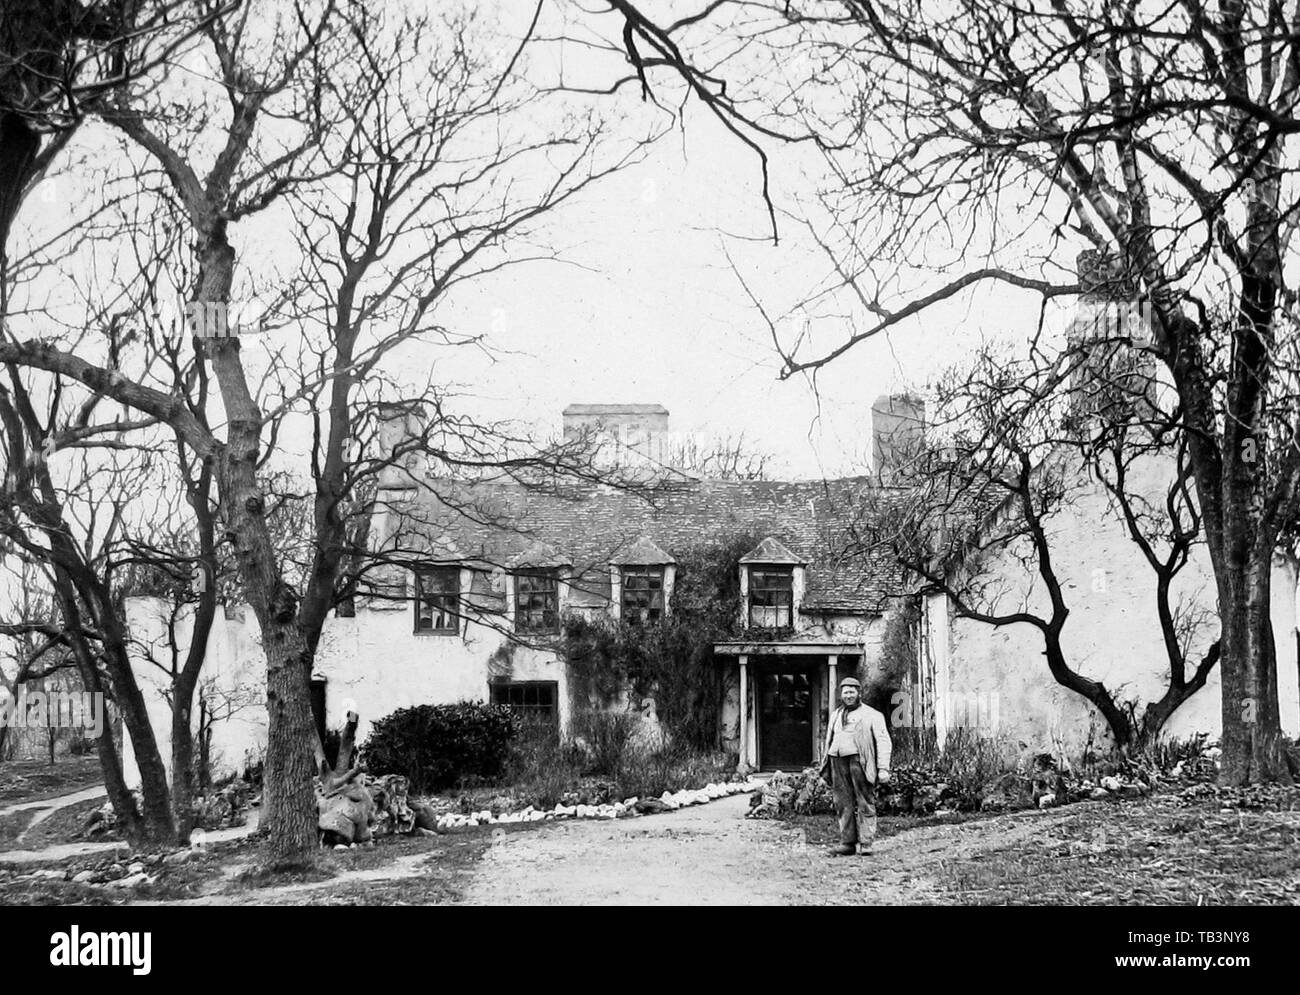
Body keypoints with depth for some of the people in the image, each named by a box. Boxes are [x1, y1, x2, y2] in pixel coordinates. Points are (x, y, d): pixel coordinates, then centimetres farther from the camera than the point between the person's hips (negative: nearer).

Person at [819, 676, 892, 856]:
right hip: (838, 761, 5)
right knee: (844, 804, 3)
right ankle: (847, 843, 6)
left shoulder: (871, 715, 7)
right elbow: (829, 742, 26)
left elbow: (884, 743, 1)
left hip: (860, 761, -5)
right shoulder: (835, 715, 24)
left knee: (865, 803, -6)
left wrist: (883, 768, -10)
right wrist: (825, 768, 17)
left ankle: (865, 843, -5)